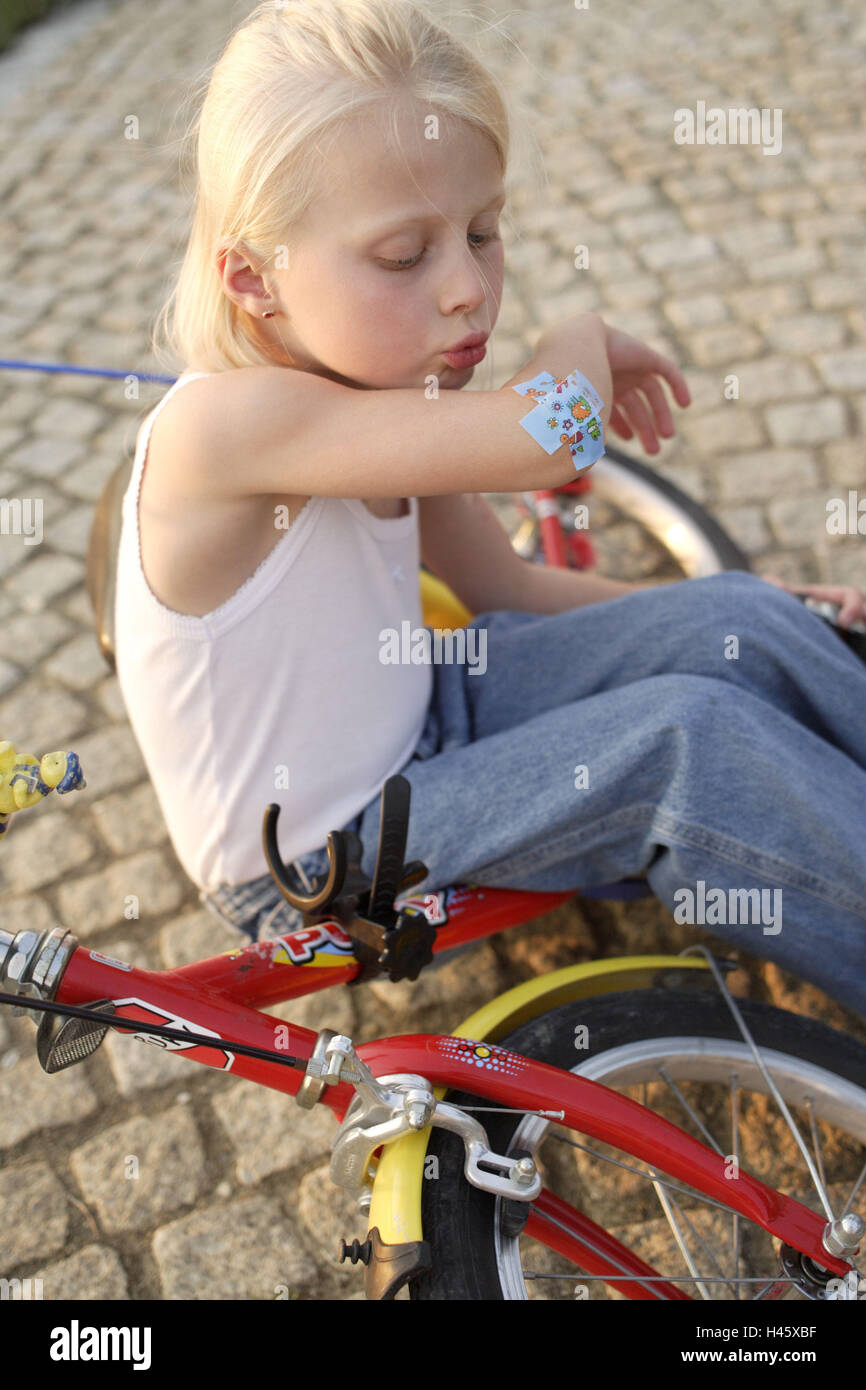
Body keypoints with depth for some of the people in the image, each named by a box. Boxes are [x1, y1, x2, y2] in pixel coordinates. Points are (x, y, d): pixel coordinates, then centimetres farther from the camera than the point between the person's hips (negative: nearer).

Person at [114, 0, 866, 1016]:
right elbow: (545, 441, -41)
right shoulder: (228, 422, -31)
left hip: (417, 718, 7)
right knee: (685, 737, -23)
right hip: (320, 867, -7)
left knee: (740, 623, -6)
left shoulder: (384, 399, -4)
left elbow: (509, 588, 6)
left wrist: (756, 614, 1)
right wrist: (582, 343, -16)